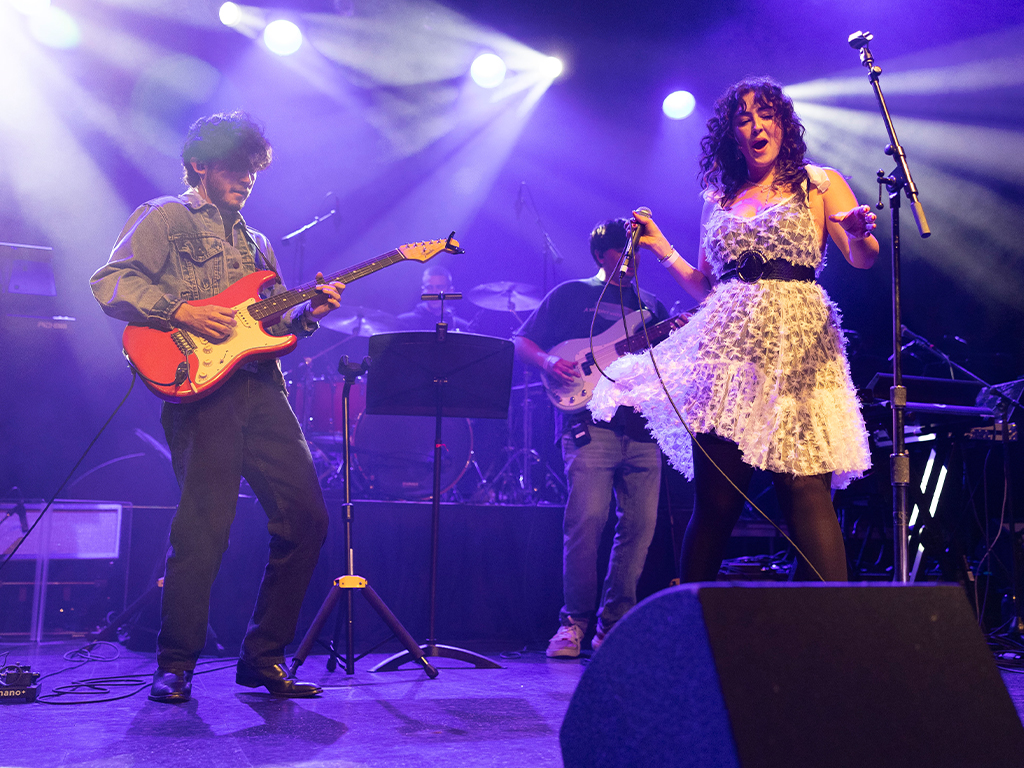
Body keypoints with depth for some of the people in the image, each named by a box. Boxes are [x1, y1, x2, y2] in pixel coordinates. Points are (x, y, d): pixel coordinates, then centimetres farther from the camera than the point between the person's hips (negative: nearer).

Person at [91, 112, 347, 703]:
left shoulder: (257, 243, 28)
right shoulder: (165, 218, 8)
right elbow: (110, 283, -5)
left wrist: (306, 315, 5)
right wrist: (182, 312, -15)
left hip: (263, 389, 7)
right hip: (200, 387, -7)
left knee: (307, 517, 0)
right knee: (206, 529, -12)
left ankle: (264, 656, 11)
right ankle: (175, 665, 4)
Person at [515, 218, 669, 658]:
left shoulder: (651, 306, 23)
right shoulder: (571, 294, 11)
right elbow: (521, 342, 8)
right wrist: (549, 362, -12)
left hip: (642, 429, 5)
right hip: (589, 424, -4)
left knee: (640, 526, -1)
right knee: (586, 520, -14)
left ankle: (612, 626, 8)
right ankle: (574, 622, -3)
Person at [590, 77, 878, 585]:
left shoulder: (818, 183, 12)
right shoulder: (718, 199, 20)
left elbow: (864, 259, 0)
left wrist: (859, 232, -21)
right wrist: (661, 247, 14)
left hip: (796, 348, -2)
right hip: (727, 346, 3)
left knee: (806, 492, -13)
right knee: (715, 501, -1)